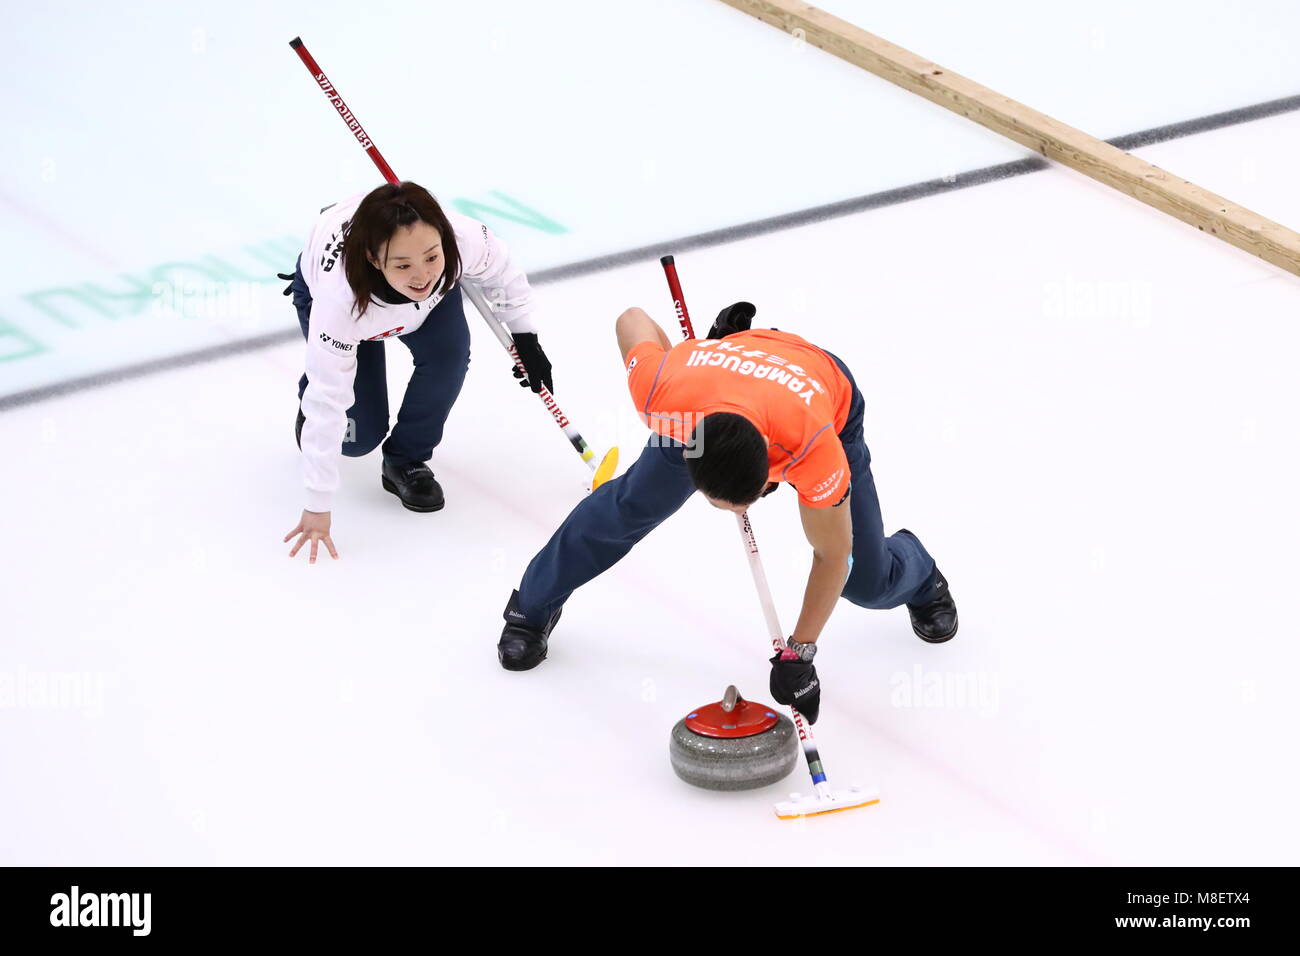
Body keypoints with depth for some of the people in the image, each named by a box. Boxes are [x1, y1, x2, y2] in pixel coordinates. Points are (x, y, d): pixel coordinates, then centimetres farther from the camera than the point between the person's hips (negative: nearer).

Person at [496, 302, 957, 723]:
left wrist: (798, 655, -24)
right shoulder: (667, 391, -43)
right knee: (633, 504, -3)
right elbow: (632, 320, -18)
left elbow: (832, 556, -29)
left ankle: (919, 577, 39)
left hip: (829, 399, -2)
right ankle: (533, 606, 20)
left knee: (867, 583, 0)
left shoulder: (814, 445, -48)